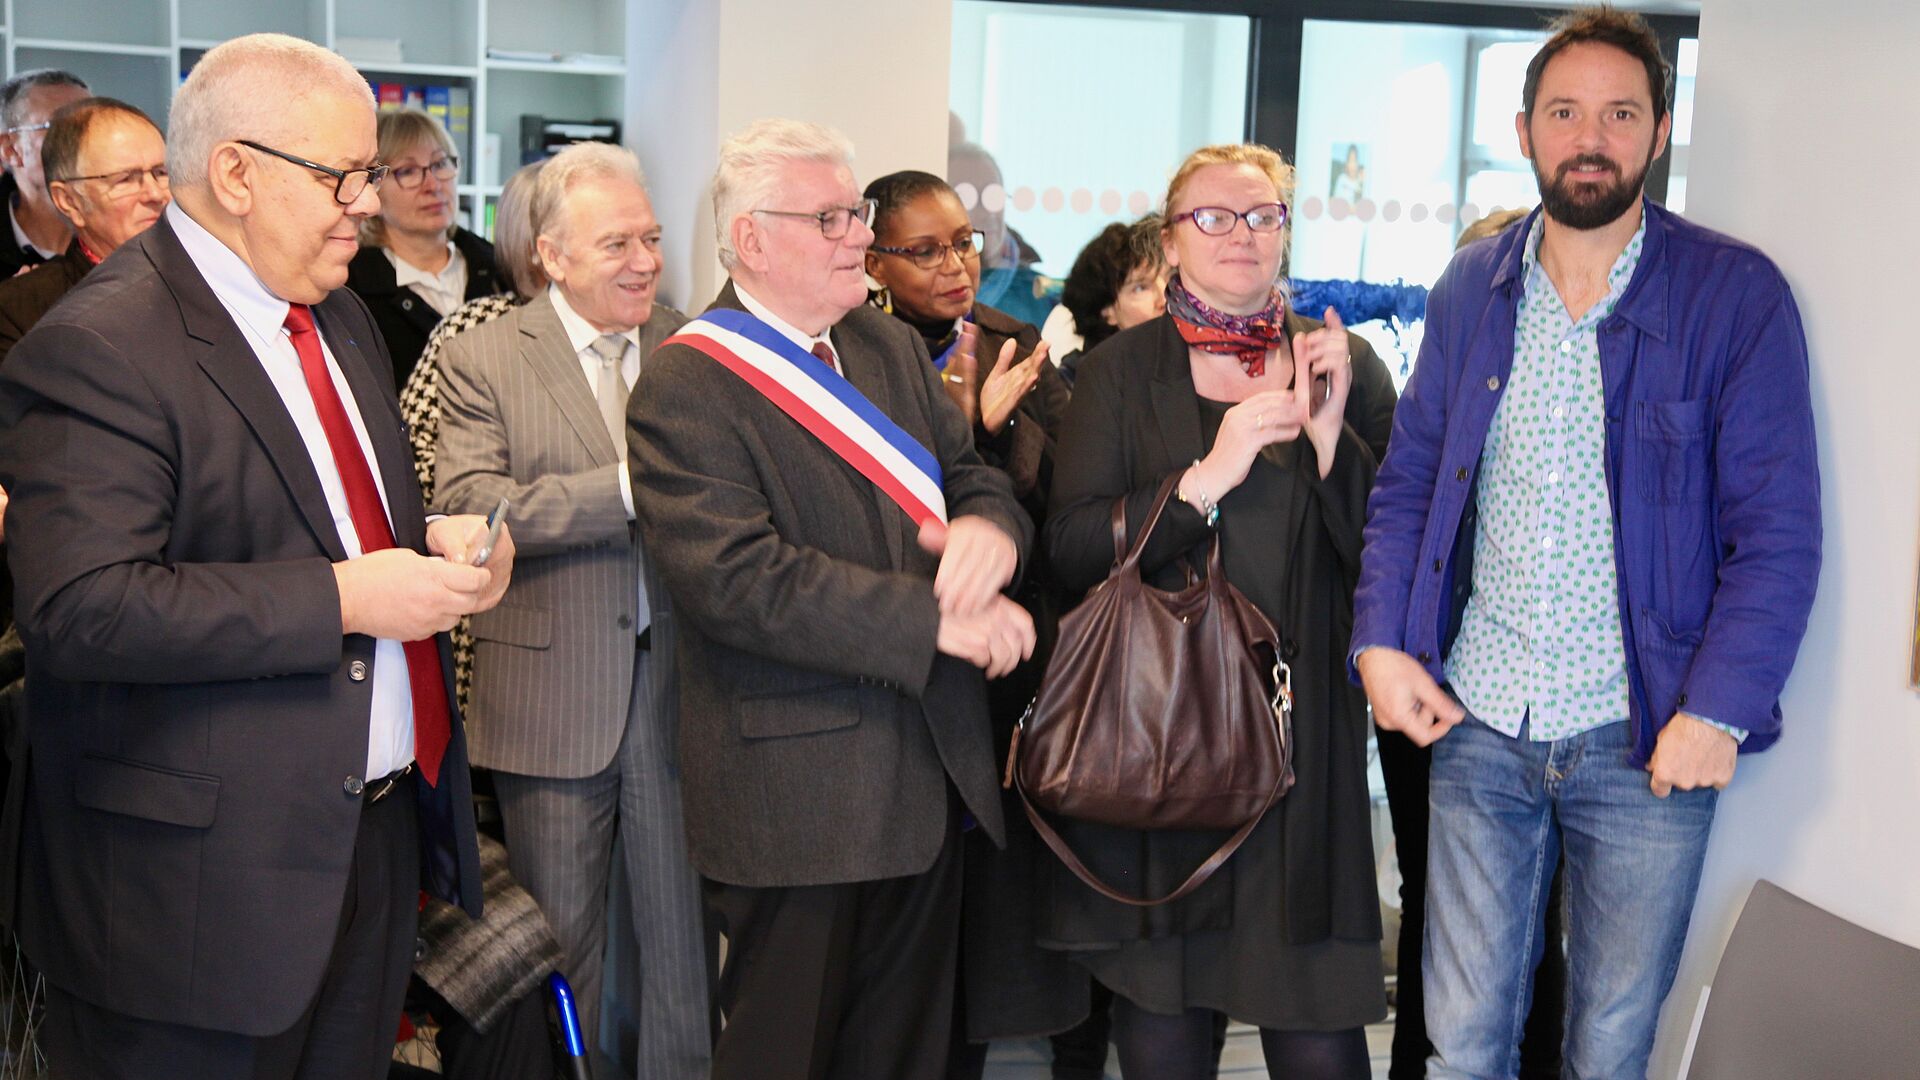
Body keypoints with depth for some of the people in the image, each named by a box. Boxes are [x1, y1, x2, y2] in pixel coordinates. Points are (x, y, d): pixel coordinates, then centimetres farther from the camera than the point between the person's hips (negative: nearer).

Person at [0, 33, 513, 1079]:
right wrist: (340, 598, -24)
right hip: (204, 872, -8)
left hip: (380, 828, 8)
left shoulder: (339, 315, 13)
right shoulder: (96, 348, -16)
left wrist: (432, 541, 1)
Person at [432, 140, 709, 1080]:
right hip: (552, 700, -2)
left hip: (678, 687, 2)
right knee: (558, 944, 11)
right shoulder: (483, 359, -2)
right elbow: (466, 507, -15)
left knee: (684, 936, 11)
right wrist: (626, 487, -22)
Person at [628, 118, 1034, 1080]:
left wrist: (989, 525, -15)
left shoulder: (893, 349, 13)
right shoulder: (685, 386, -11)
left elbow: (976, 476, 11)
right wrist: (938, 621, -22)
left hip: (931, 775, 7)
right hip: (796, 796, -6)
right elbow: (738, 578, -22)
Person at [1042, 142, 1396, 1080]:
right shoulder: (1119, 371, 5)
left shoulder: (1348, 366, 8)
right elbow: (1070, 548, -5)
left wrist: (1330, 432, -11)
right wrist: (1206, 478, -15)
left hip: (1302, 729, 1)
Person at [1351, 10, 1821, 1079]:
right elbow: (1411, 480, 12)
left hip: (1648, 738, -2)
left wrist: (1718, 710, -14)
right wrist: (1382, 642, -1)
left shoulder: (1738, 294, -5)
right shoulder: (1471, 289, 7)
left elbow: (1779, 527, -7)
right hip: (1479, 721, 3)